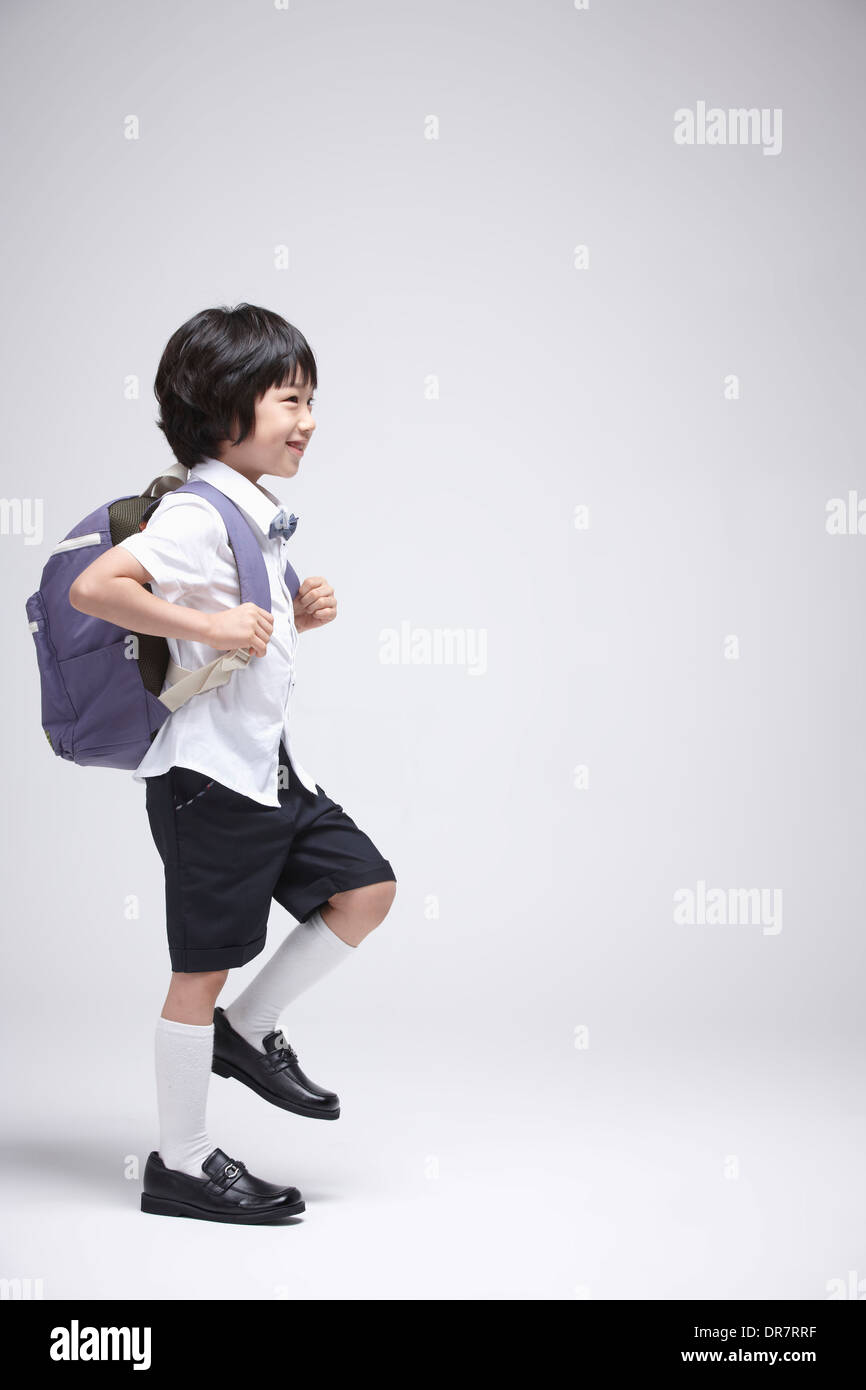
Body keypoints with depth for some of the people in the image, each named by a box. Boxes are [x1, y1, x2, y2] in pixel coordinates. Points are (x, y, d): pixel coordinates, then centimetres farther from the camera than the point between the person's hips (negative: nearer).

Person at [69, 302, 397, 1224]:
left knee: (367, 888, 7)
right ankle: (180, 1165, 15)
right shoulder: (196, 515, -18)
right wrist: (207, 625, -29)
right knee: (204, 967, 1)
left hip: (268, 763, 9)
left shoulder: (256, 513, 12)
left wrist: (297, 615, 7)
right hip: (208, 772, -9)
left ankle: (247, 1031, 22)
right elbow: (92, 588, -30)